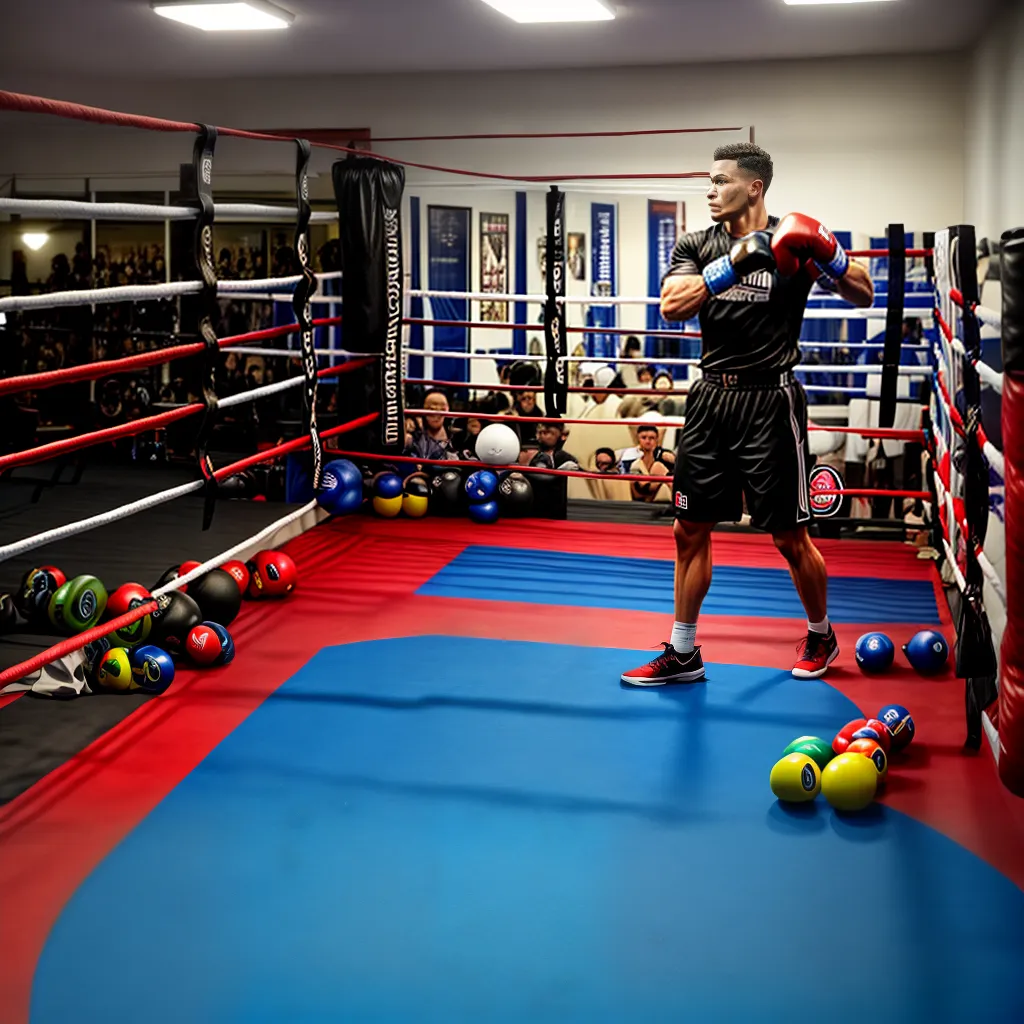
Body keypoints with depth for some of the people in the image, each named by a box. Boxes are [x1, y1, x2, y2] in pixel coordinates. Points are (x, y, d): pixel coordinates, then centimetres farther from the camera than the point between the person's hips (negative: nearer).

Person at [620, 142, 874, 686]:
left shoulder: (792, 242, -3)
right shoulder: (697, 246, 5)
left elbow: (863, 295, -1)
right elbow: (671, 304, -13)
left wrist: (830, 256, -20)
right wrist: (737, 260, -22)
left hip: (769, 403, -4)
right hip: (711, 399, 4)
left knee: (789, 537, 4)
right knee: (690, 530, 9)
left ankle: (821, 635, 29)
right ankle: (682, 654, 22)